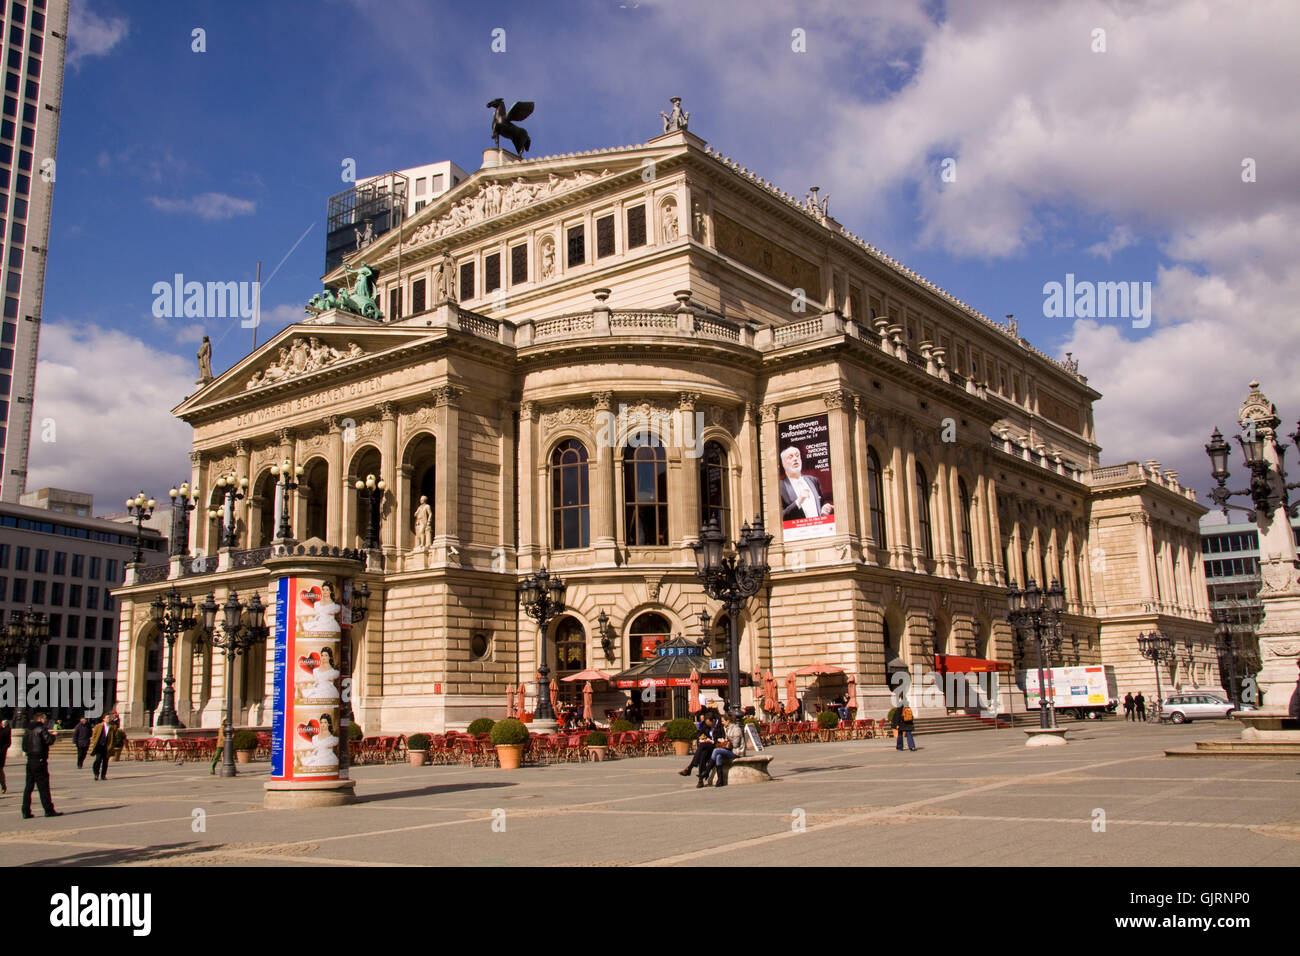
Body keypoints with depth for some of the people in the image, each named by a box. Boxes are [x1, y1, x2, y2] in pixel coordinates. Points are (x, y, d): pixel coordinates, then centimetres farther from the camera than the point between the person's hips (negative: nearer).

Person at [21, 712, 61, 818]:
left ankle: (26, 812, 8)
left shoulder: (28, 730, 13)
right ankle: (49, 810, -2)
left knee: (29, 786, 9)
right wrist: (52, 735, 2)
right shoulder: (41, 729, -9)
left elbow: (24, 747, 14)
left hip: (30, 760, 7)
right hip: (40, 760, -7)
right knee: (43, 786, -4)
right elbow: (49, 740, -17)